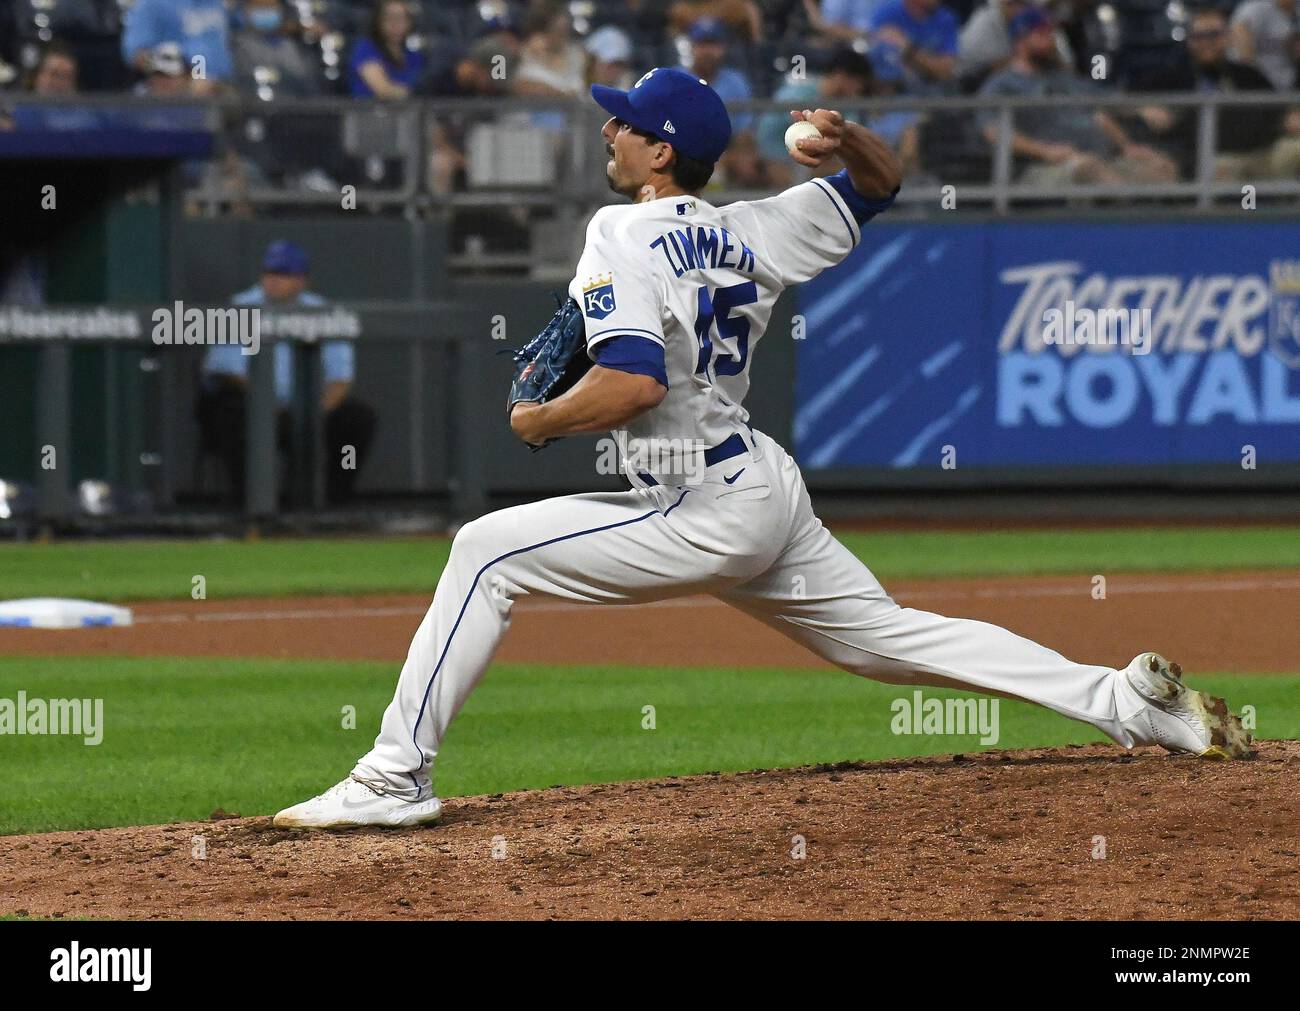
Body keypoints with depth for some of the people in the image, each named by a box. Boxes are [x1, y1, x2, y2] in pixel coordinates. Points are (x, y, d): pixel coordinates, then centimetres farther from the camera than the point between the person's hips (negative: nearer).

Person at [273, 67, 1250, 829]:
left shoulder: (626, 235, -12)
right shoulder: (751, 233, 11)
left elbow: (633, 383, -26)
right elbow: (880, 186, 23)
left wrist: (540, 421, -9)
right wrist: (847, 139, 0)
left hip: (706, 515, -9)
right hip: (771, 491, 9)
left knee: (488, 552, -6)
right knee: (886, 635, 18)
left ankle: (396, 777, -11)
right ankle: (1128, 700, 12)